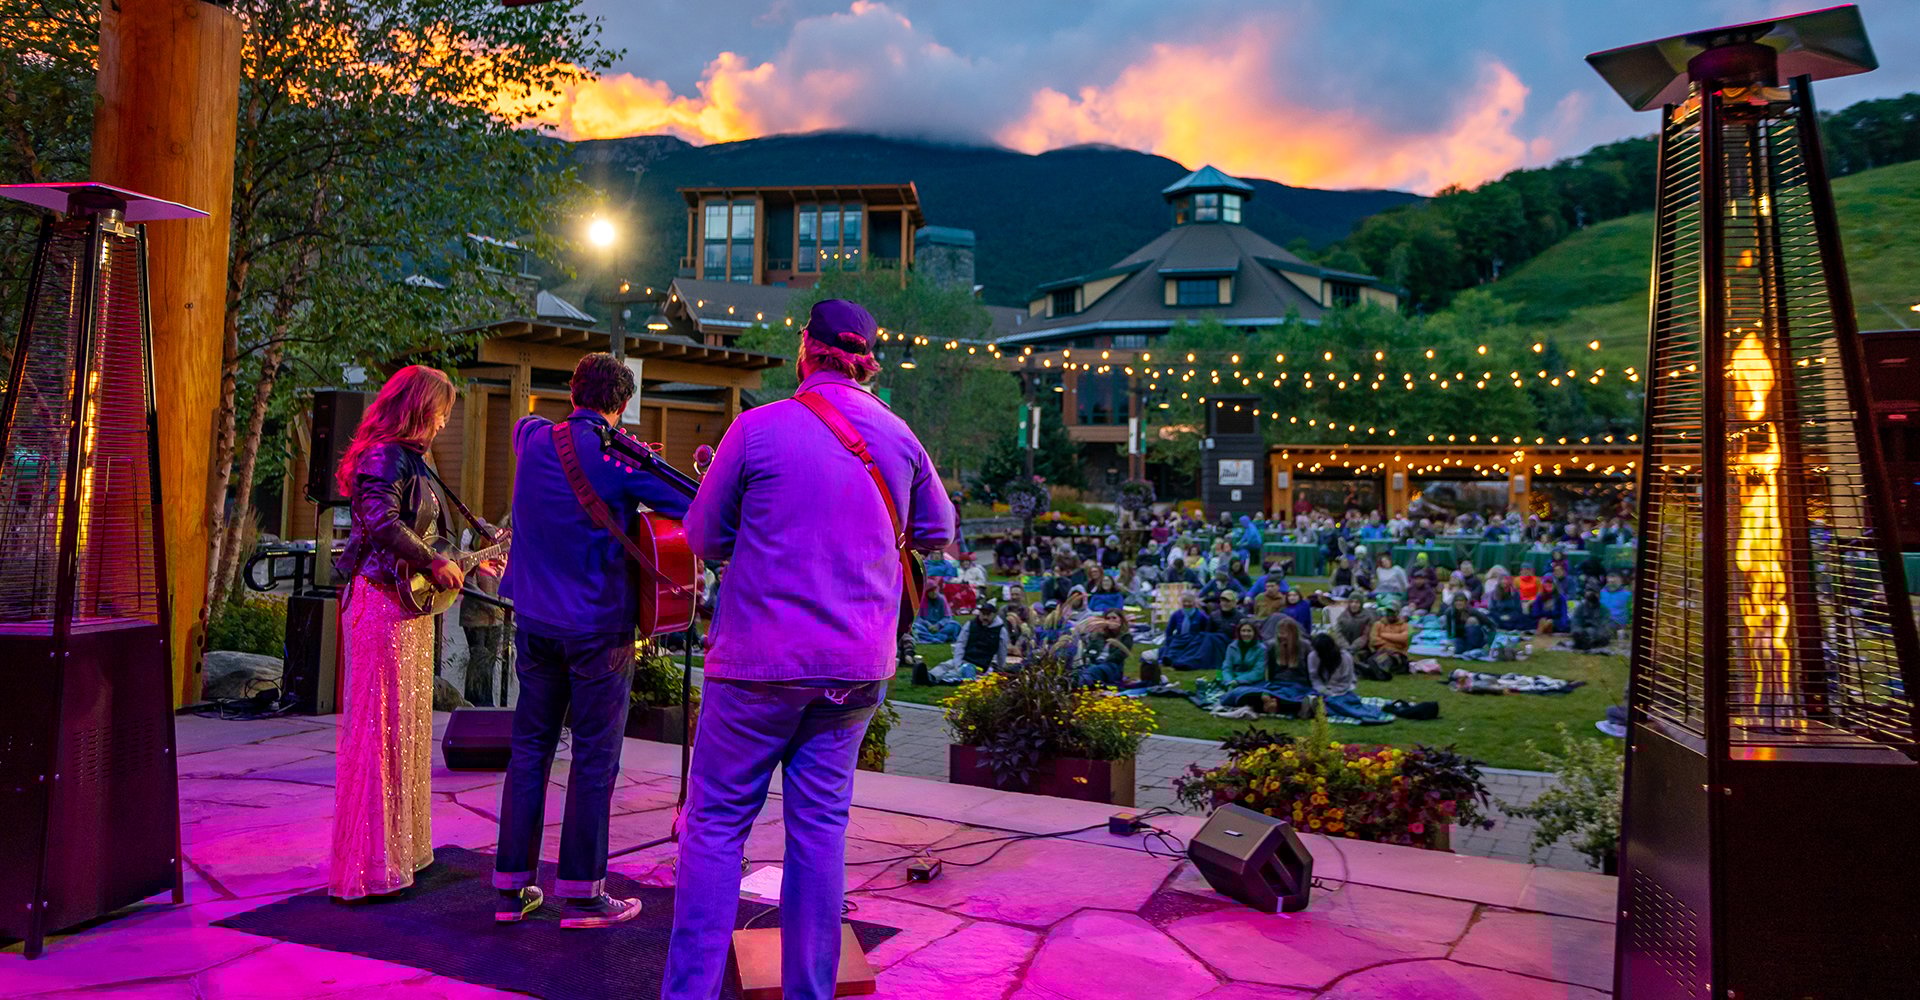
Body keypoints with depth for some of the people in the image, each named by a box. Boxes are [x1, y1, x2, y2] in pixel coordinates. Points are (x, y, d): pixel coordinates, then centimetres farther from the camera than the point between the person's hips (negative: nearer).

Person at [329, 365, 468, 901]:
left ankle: (400, 849, 27)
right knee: (380, 729, -5)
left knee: (407, 728, 16)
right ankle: (368, 868, 2)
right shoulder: (386, 457, -13)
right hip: (383, 602, -10)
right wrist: (435, 562, -21)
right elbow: (381, 521, -28)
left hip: (409, 604, 10)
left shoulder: (410, 459, 18)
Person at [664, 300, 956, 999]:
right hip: (857, 666, 4)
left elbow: (703, 539, 3)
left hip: (760, 660, -3)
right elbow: (938, 531, 18)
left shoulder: (757, 428, -7)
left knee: (716, 822, 6)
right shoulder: (899, 438, 4)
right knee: (821, 826, 11)